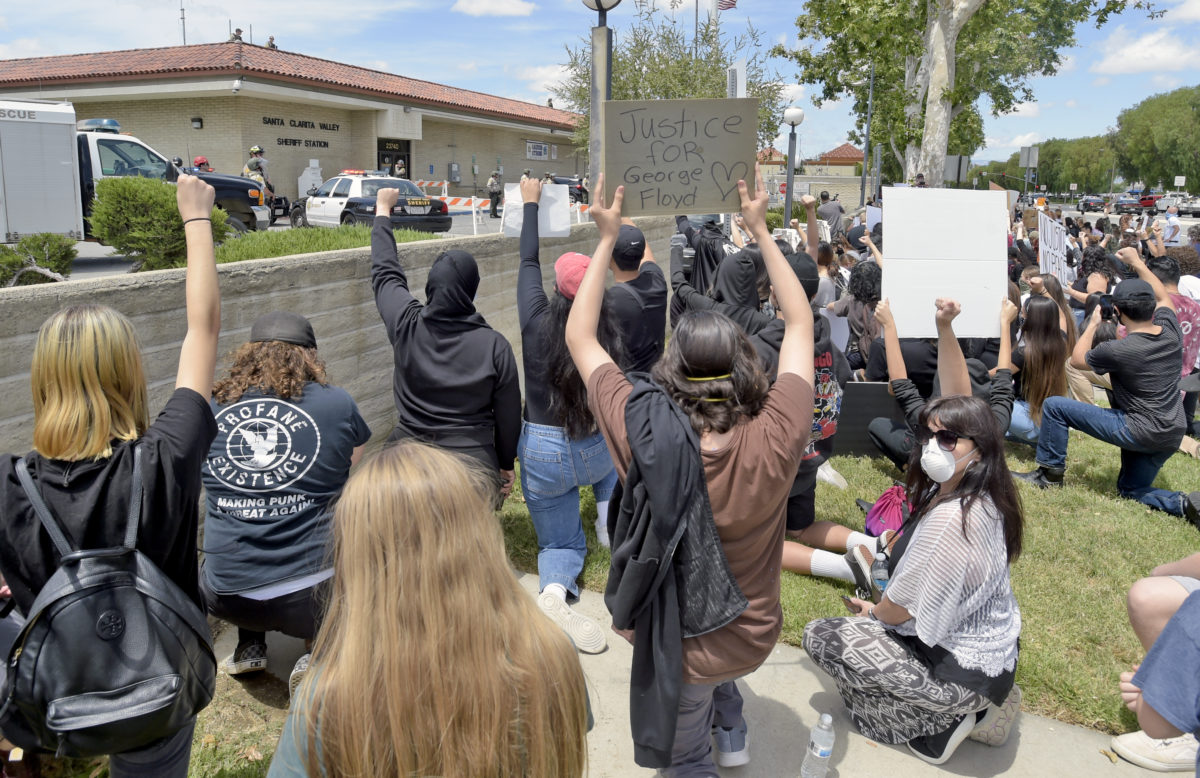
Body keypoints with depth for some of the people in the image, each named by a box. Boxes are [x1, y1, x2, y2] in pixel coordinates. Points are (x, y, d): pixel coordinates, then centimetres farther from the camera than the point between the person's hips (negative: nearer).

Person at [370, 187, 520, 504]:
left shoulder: (407, 326, -7)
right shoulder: (495, 345, -11)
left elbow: (384, 272, 11)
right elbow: (508, 414, -2)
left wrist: (383, 211, 27)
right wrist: (506, 463, 15)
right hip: (472, 463, -2)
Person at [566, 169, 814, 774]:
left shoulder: (643, 434, -31)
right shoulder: (775, 439, -28)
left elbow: (578, 336, -14)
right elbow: (800, 324, -10)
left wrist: (606, 239, -8)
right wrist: (761, 231, -4)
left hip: (682, 649, -2)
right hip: (756, 635, 2)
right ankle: (731, 728, 45)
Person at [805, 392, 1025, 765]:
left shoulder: (951, 518, -30)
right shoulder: (987, 501, -1)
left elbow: (902, 607, -20)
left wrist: (872, 612, 2)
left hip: (964, 673, -9)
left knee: (819, 635, -3)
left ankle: (942, 724, -1)